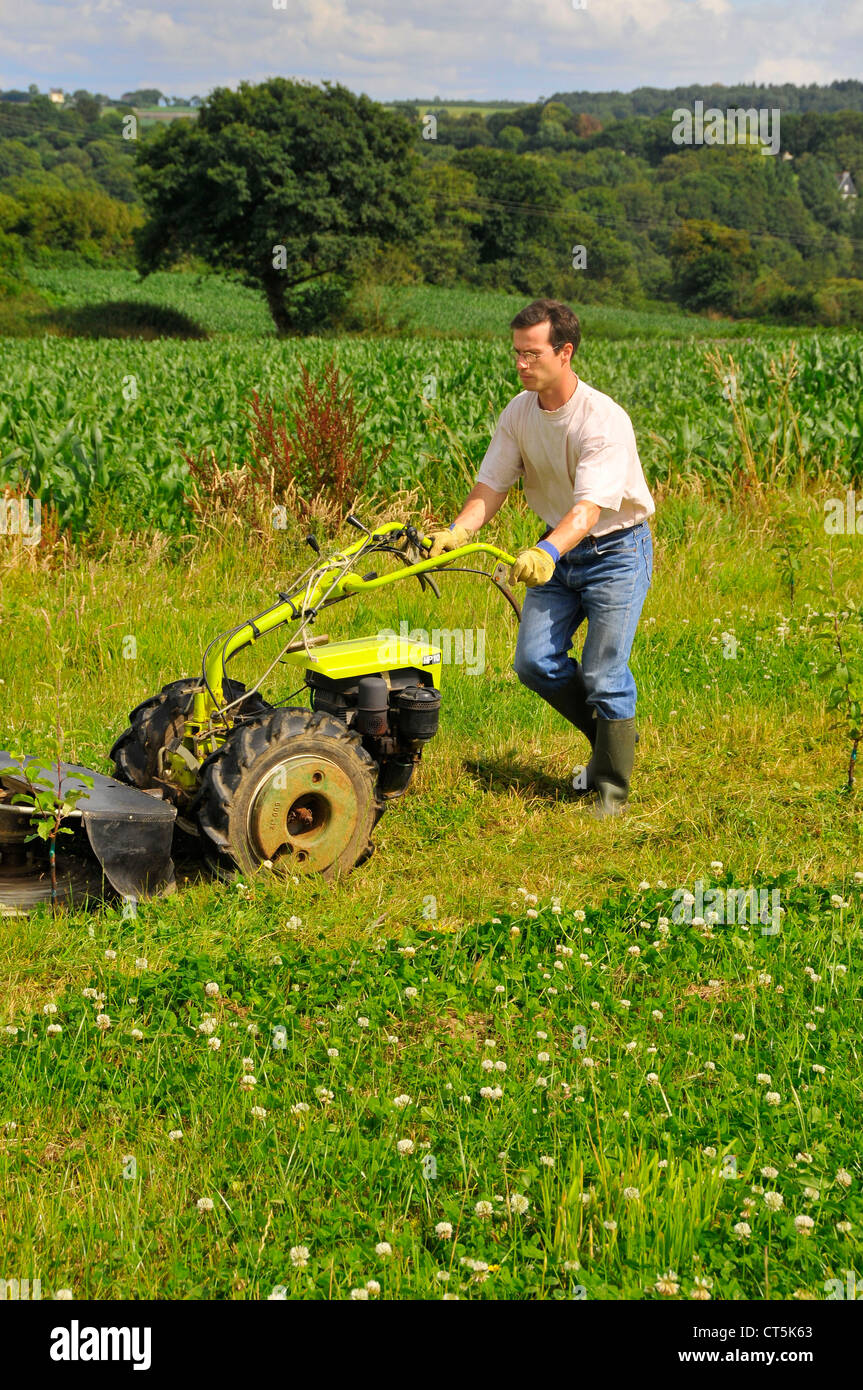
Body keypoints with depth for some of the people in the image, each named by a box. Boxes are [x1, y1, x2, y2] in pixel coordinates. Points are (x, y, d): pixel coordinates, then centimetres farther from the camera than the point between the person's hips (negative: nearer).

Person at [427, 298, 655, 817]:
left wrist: (547, 551, -54)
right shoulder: (518, 414, -6)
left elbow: (589, 506, -37)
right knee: (534, 661, -1)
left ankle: (612, 787, 11)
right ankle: (608, 734, 23)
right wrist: (459, 531, -28)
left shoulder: (605, 420, -26)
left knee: (604, 674, -7)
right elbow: (492, 483, -9)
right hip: (558, 551, 6)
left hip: (616, 550, -6)